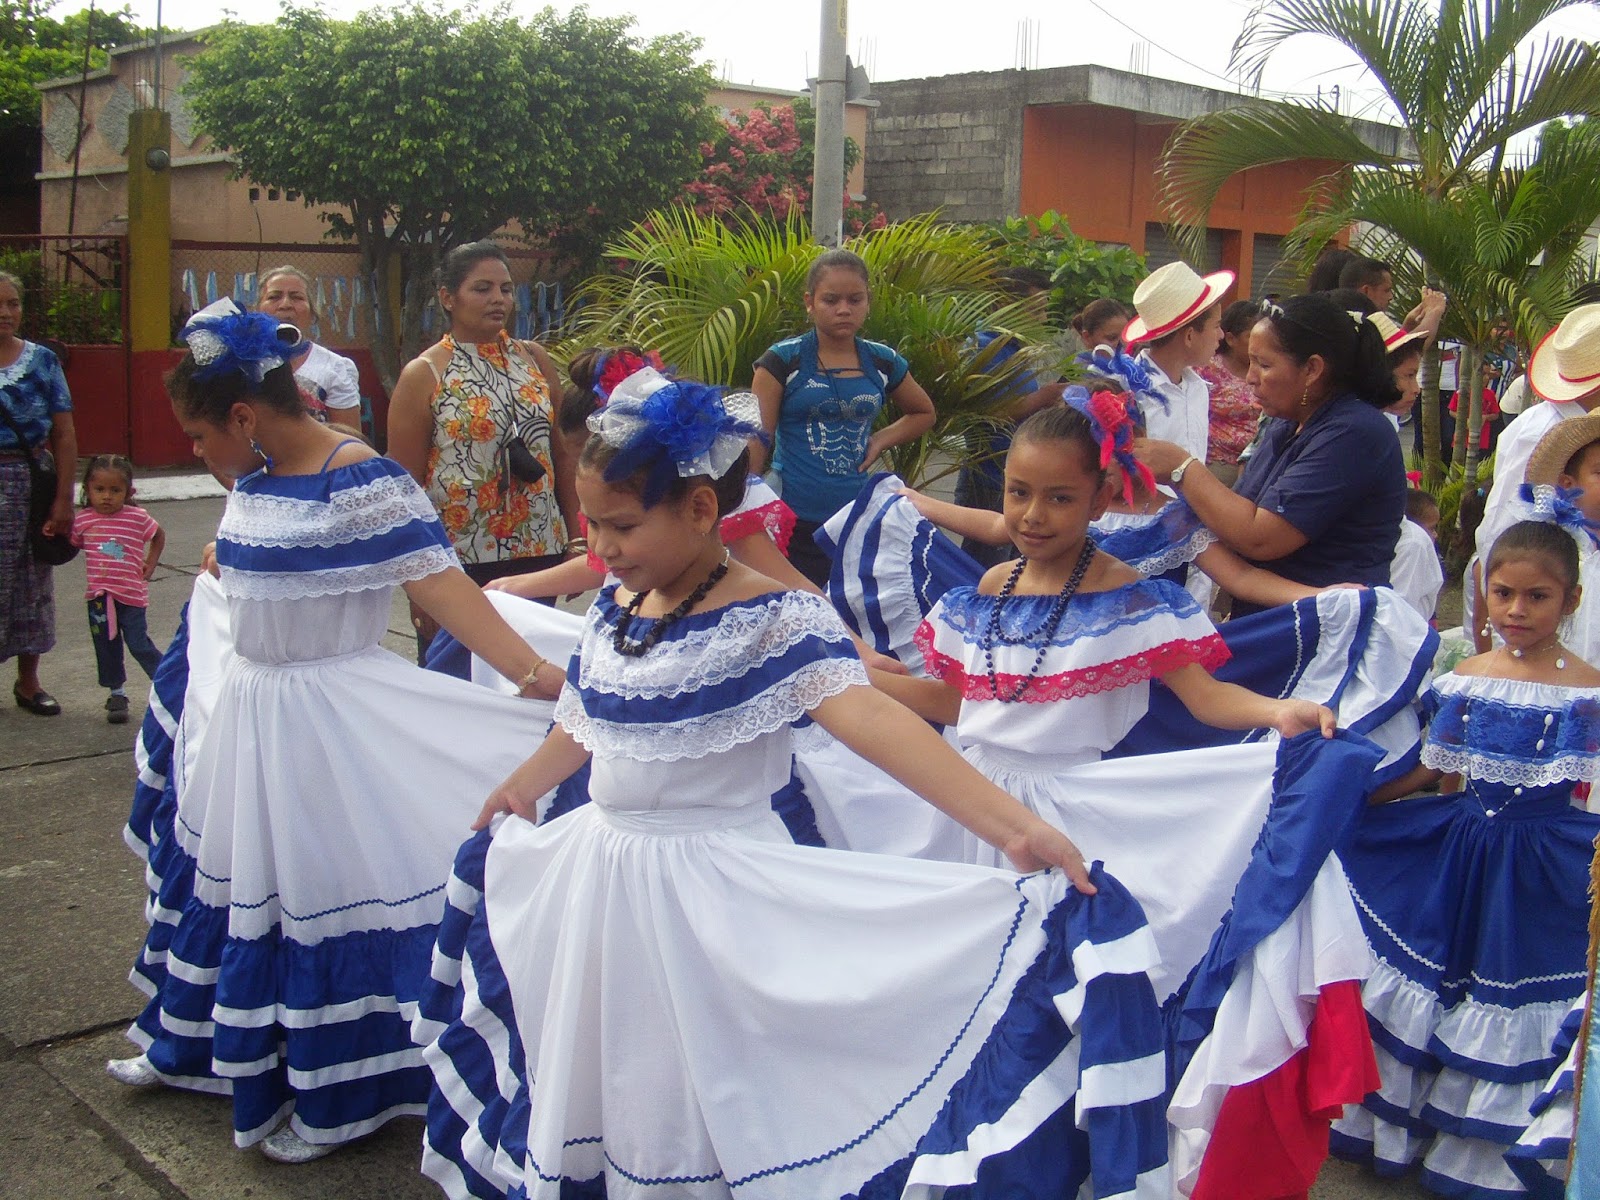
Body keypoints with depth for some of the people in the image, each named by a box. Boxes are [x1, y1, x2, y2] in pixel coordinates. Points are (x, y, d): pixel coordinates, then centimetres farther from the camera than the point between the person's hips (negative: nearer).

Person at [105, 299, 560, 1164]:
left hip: (328, 715, -8)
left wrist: (531, 670, -38)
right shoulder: (252, 481, 4)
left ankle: (331, 1103, 23)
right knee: (226, 872, 22)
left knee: (318, 892, 3)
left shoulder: (361, 482, -21)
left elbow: (437, 581, -29)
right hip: (250, 704, 8)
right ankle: (187, 1044, 46)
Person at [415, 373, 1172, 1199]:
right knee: (598, 1092, 20)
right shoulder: (615, 606, 2)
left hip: (713, 893, -7)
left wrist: (1016, 829, -42)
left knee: (710, 1110, 4)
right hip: (596, 875, 7)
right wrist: (514, 791, 35)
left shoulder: (773, 622, -19)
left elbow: (873, 720, -31)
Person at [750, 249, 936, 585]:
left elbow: (924, 413, 25)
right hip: (793, 522, -3)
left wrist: (880, 440, 8)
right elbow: (757, 440, -1)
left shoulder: (883, 362, 8)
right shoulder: (783, 359, -2)